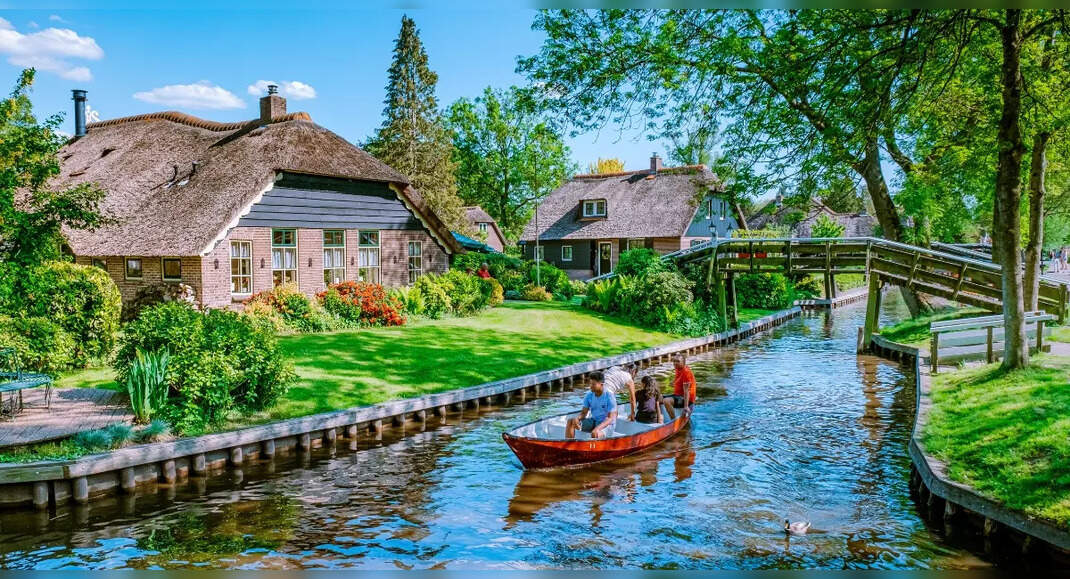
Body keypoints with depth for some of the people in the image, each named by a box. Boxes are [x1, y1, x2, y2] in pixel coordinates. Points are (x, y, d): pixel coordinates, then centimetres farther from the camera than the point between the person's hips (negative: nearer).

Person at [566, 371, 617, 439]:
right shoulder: (589, 396, -2)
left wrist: (597, 428, -38)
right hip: (593, 421, 6)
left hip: (606, 423, -6)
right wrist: (577, 418, -24)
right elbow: (584, 413, 1)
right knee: (571, 421, -10)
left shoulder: (610, 397, -19)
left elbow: (610, 418, -23)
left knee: (595, 434, -39)